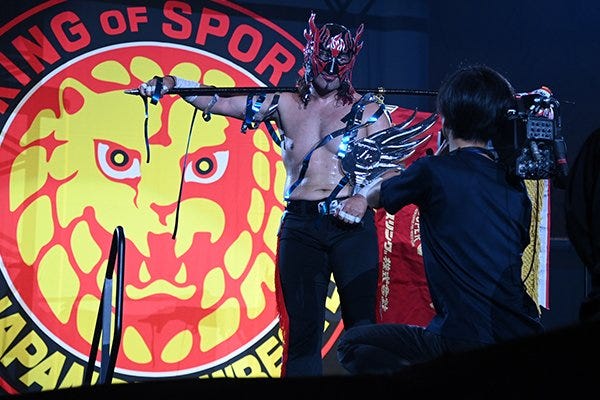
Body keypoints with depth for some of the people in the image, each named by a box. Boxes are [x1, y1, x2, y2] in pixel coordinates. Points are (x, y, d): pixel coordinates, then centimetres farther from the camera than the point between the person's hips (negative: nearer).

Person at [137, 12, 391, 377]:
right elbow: (220, 102, 10)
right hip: (300, 227, 2)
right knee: (303, 329, 2)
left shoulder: (368, 110, 5)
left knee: (362, 325, -3)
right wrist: (172, 84, -3)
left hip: (352, 226, -2)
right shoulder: (285, 104, 11)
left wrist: (364, 198, -15)